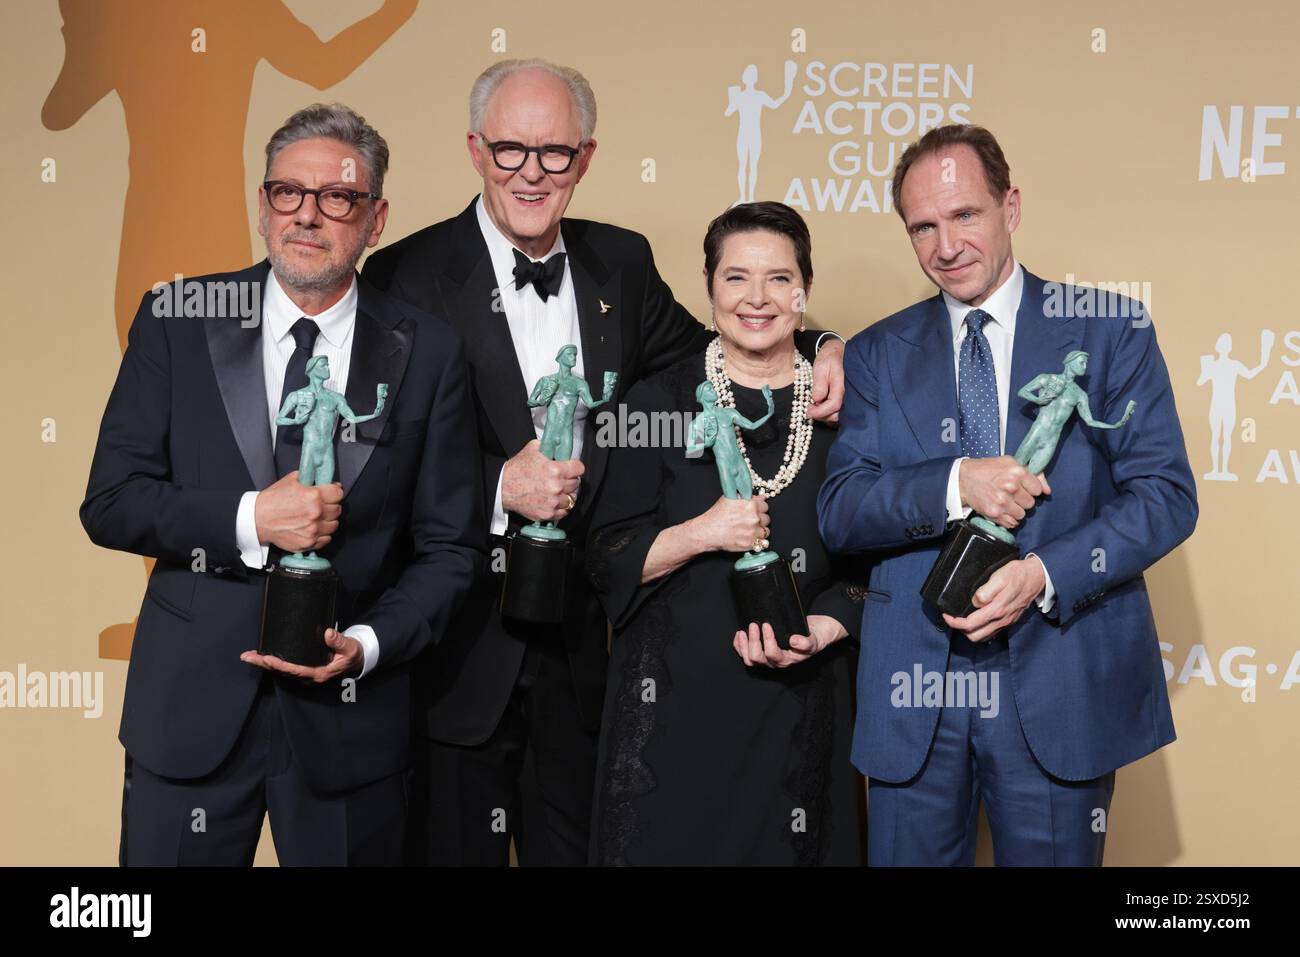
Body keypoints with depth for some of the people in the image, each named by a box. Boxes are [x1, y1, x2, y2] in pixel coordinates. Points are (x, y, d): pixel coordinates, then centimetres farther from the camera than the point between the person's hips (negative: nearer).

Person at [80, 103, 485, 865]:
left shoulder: (428, 353, -1)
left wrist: (368, 645, -13)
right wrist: (248, 521, -16)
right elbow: (110, 502, -2)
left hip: (351, 718, 0)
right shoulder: (177, 322, 0)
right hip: (191, 708, 1)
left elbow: (451, 546, 1)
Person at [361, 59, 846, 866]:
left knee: (577, 843, 19)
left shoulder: (622, 265, 4)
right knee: (454, 845, 12)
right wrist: (497, 488, -25)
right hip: (459, 648, -4)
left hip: (578, 643, 4)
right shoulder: (407, 276, -10)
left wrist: (815, 353, -2)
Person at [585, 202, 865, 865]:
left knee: (793, 844, 9)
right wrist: (701, 534, -17)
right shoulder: (660, 403, -1)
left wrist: (818, 631, -10)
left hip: (800, 707, 1)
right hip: (676, 707, -1)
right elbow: (607, 562, -2)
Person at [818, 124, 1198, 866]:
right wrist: (955, 486, -19)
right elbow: (838, 512, -1)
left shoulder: (1111, 331, 1)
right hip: (914, 692, 2)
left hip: (1061, 689, -1)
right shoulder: (877, 354, 7)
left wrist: (1045, 575, -18)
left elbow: (1168, 495, -4)